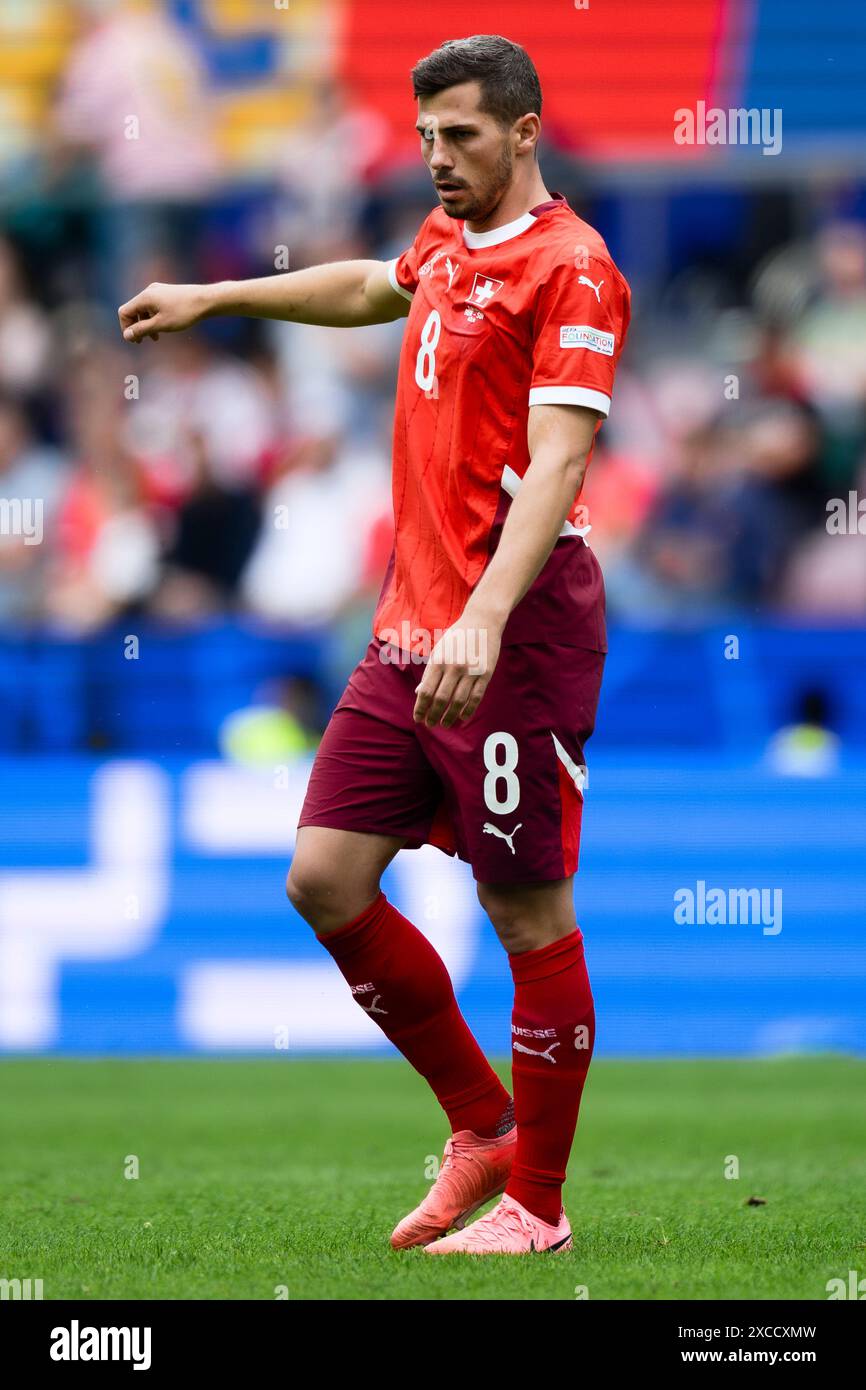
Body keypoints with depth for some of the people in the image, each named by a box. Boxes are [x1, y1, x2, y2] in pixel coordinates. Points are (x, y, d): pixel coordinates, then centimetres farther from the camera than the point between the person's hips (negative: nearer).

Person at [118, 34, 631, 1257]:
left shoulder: (571, 268, -12)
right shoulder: (447, 243, 14)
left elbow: (555, 463, -22)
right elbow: (368, 289, 39)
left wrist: (485, 621, -33)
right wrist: (212, 299, 47)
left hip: (513, 642, -9)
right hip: (410, 629, 9)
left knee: (529, 912, -2)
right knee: (326, 877, 5)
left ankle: (536, 1204, 8)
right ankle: (482, 1125, 20)